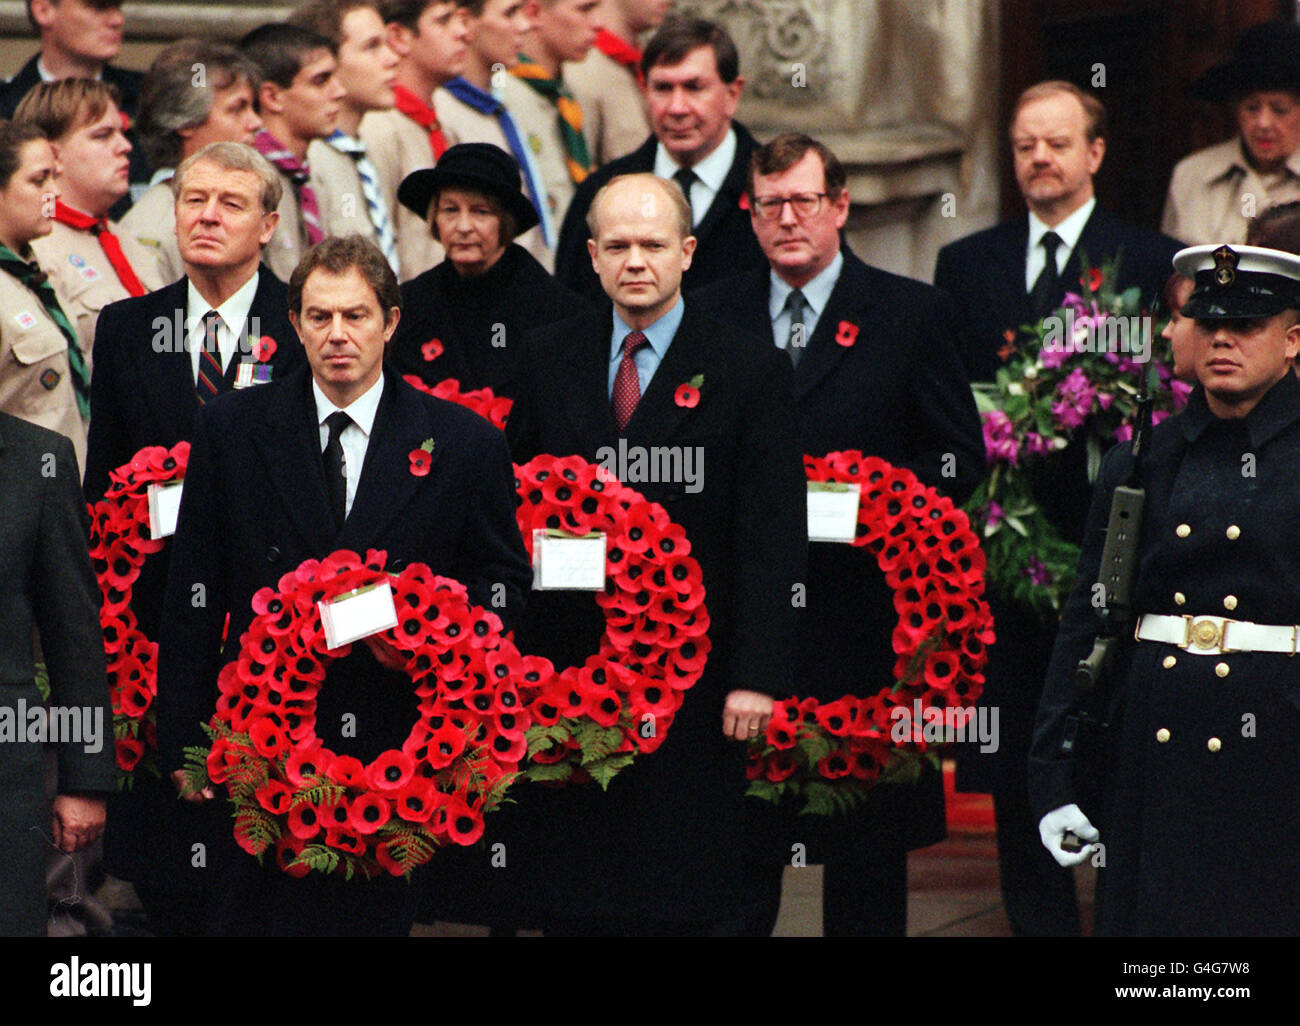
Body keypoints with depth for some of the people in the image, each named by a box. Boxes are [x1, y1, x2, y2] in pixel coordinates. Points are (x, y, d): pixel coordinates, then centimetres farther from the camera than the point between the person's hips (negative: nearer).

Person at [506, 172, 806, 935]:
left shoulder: (752, 370, -2)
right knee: (573, 898, 6)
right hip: (570, 671, 3)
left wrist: (758, 675, -13)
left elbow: (773, 540, -5)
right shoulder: (548, 358, 9)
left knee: (692, 900, 0)